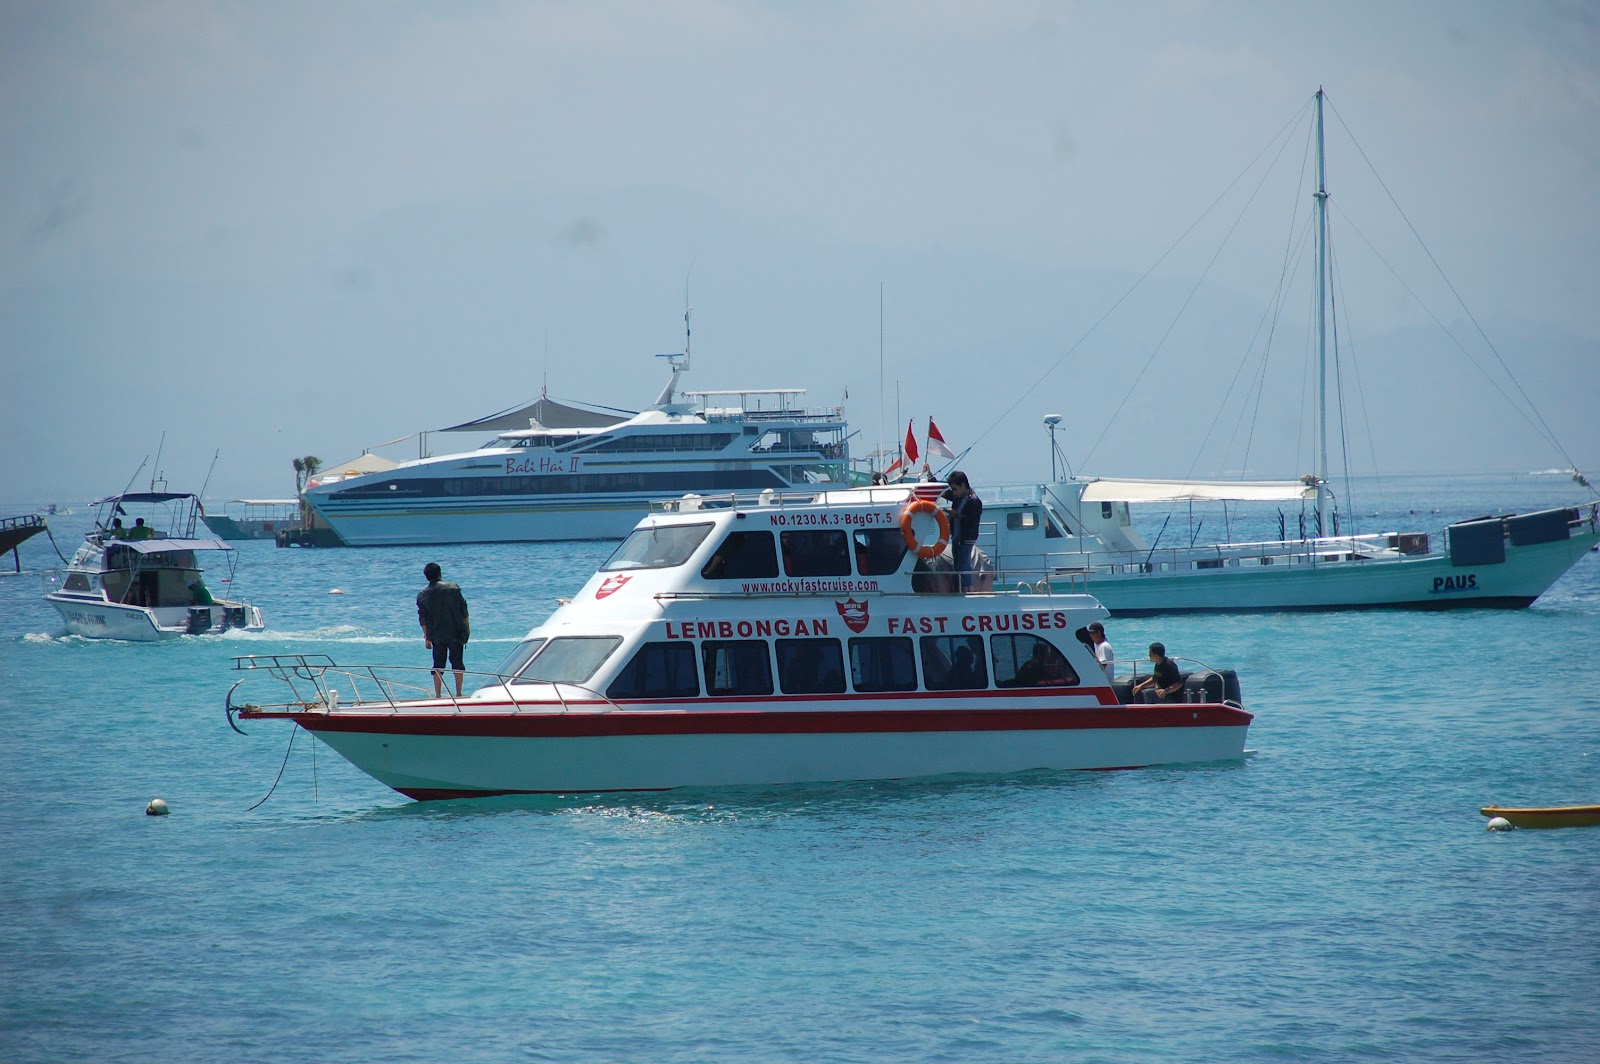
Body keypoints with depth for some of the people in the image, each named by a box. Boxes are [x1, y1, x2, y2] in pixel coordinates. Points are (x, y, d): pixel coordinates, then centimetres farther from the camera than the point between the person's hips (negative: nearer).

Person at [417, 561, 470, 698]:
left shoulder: (422, 595, 0)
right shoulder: (453, 588, -2)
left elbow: (423, 619, 0)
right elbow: (463, 609, 0)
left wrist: (427, 637, 3)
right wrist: (467, 628, 8)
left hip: (436, 635, 1)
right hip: (455, 633, -1)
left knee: (438, 666, 6)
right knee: (457, 662, 6)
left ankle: (438, 696, 1)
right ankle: (458, 694, 1)